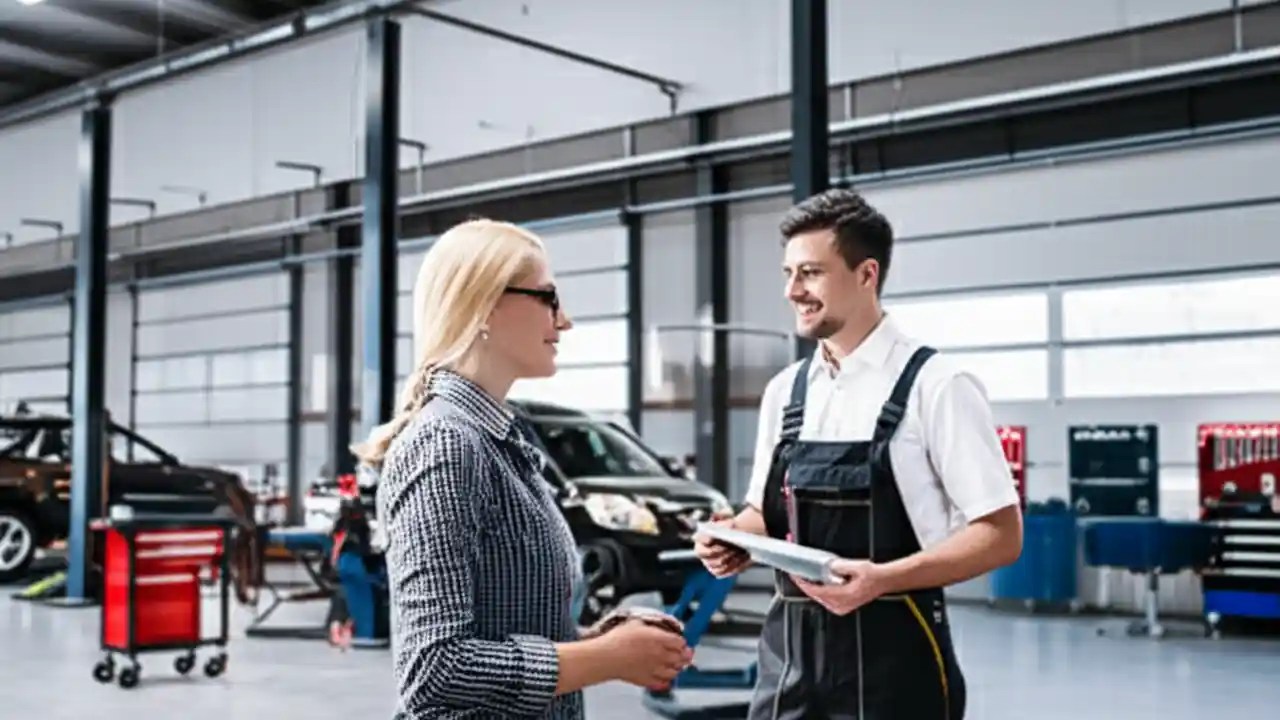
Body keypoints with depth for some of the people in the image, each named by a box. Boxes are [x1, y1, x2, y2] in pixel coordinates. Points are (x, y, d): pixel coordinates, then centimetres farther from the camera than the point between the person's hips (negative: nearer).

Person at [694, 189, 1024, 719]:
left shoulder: (934, 386, -10)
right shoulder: (784, 391, 9)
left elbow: (1000, 535, -11)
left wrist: (883, 579, -24)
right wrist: (736, 538, -5)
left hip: (890, 661, -5)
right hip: (789, 655, 6)